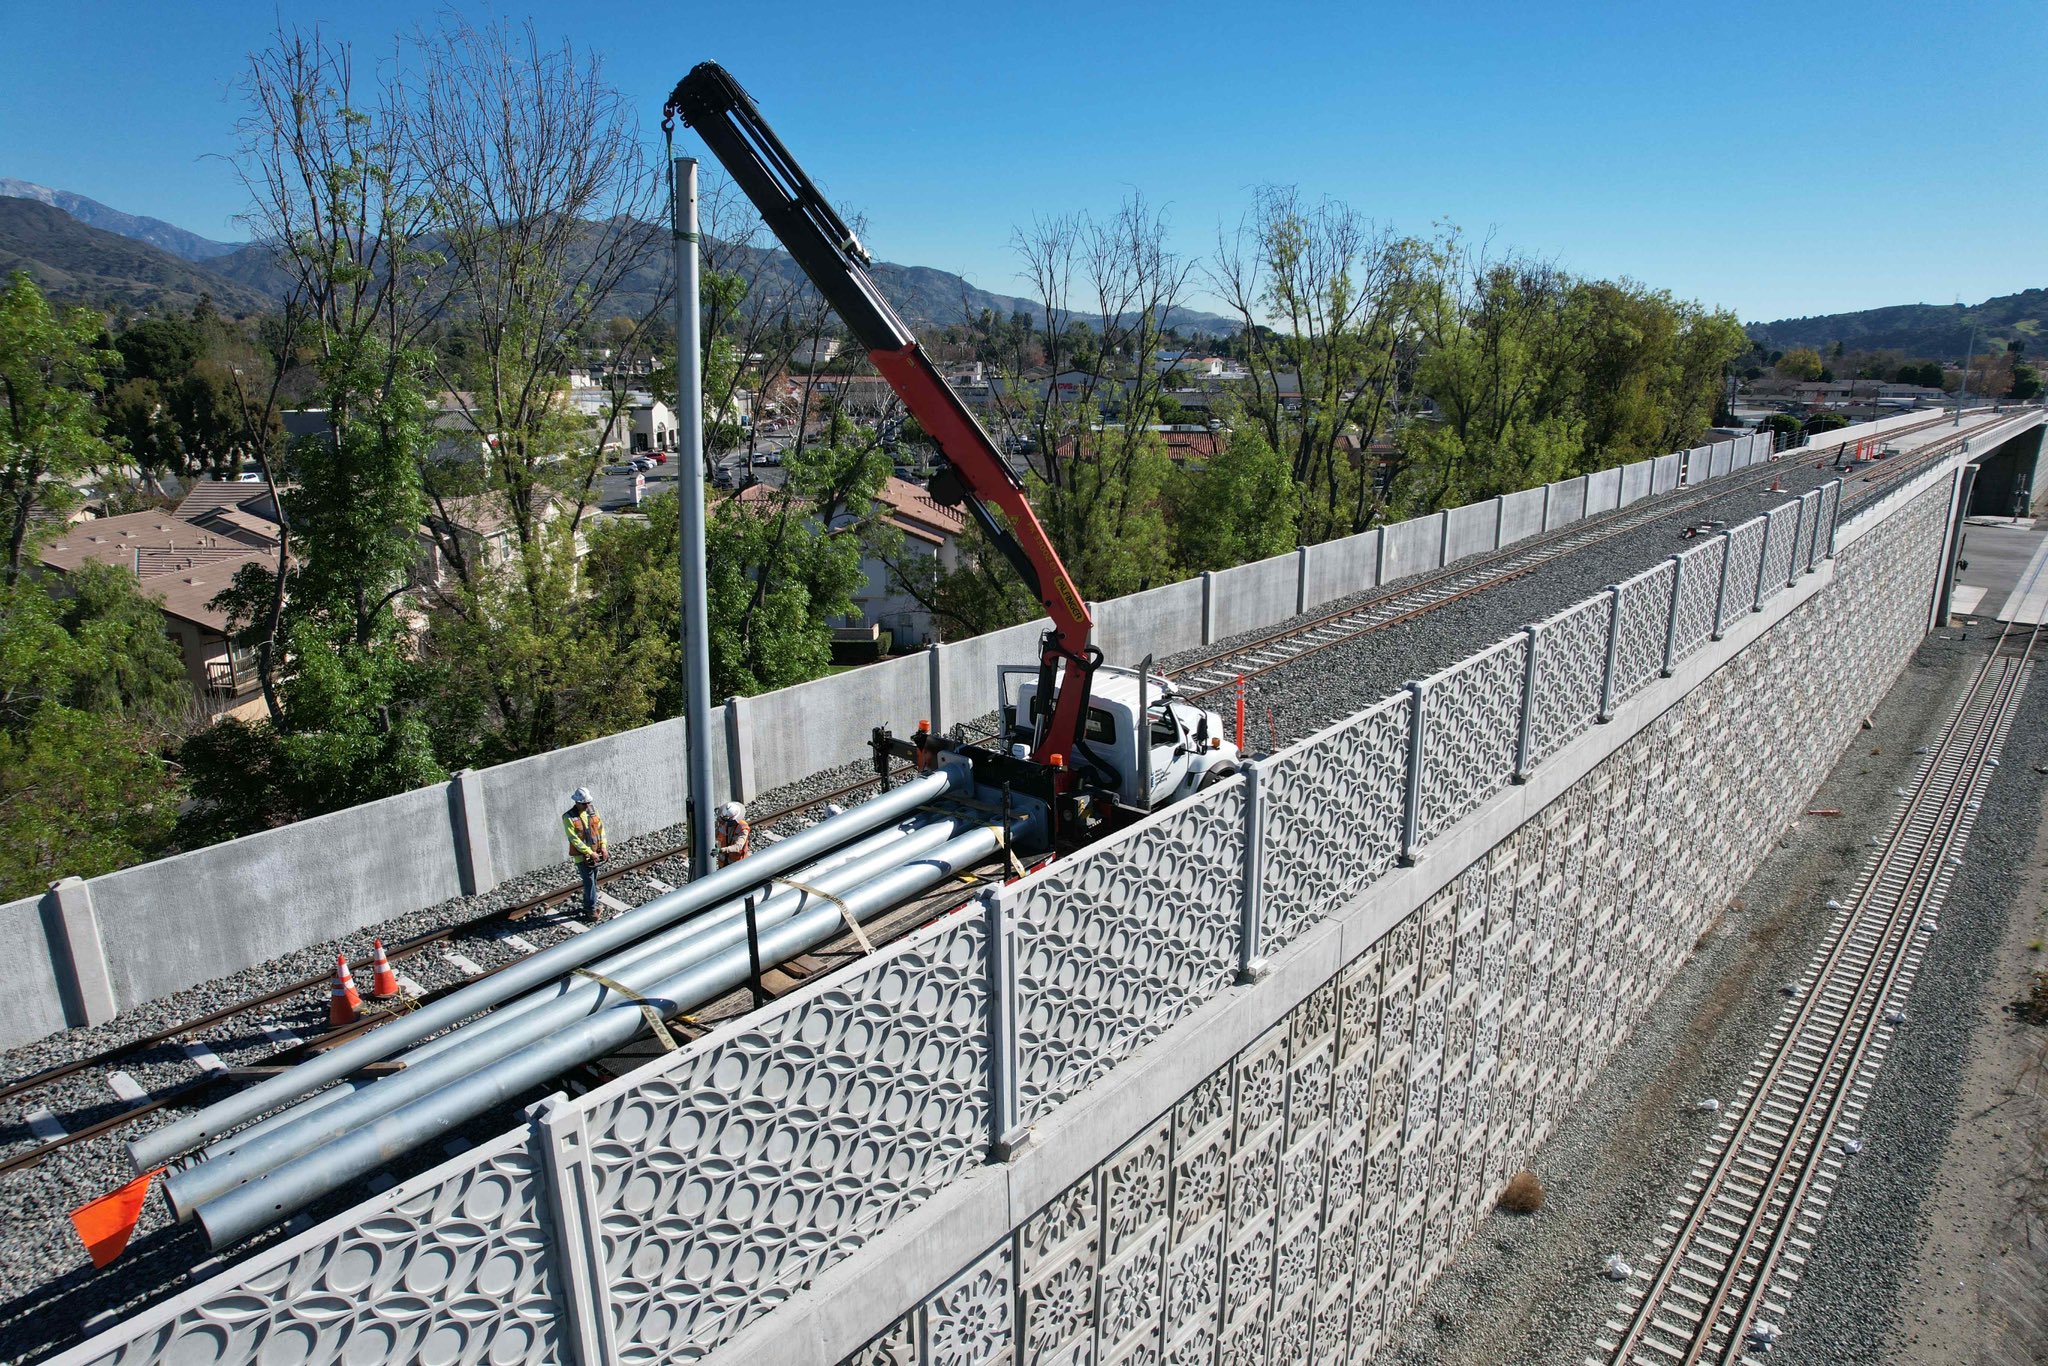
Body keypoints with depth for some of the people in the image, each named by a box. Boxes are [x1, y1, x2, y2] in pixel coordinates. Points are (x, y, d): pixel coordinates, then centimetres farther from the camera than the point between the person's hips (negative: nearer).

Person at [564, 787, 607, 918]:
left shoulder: (592, 810, 1)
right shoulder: (569, 818, -16)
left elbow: (600, 828, 5)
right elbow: (574, 839, -18)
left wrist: (603, 847, -5)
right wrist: (590, 853, -19)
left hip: (595, 852, 5)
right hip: (582, 855, -5)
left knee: (593, 881, 14)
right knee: (589, 882, -4)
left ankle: (588, 905, 29)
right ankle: (591, 910, 5)